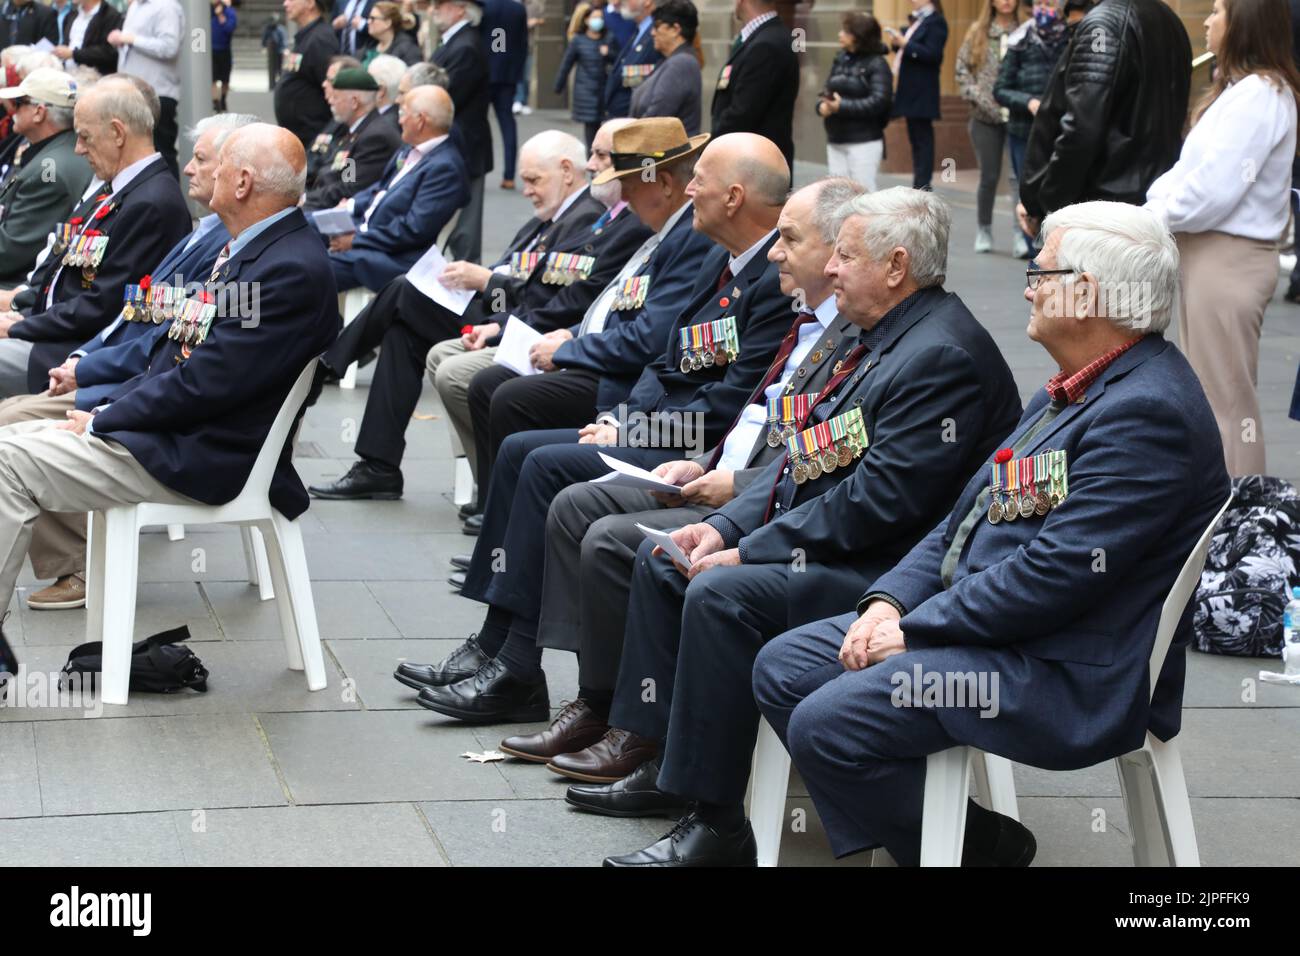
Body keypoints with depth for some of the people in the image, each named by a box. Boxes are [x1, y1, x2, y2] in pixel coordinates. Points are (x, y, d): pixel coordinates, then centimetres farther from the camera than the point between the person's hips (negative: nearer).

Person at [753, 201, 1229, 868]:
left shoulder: (1150, 412, -20)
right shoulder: (1072, 390, 14)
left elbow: (1057, 573, -25)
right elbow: (969, 515, 17)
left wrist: (918, 629, -16)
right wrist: (891, 600, 3)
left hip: (1069, 681, -11)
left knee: (826, 724, -22)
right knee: (781, 670, 7)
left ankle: (980, 847, 0)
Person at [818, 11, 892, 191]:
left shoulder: (877, 64, -9)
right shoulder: (840, 60, 11)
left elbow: (878, 102, -18)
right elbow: (826, 91, 12)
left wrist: (841, 107, -24)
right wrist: (822, 105, -12)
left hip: (864, 142, -6)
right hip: (835, 141, 7)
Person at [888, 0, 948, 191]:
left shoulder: (936, 22, -11)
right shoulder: (919, 20, 17)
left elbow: (932, 55, -20)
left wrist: (905, 43, -21)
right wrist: (898, 44, 1)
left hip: (921, 94, -10)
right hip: (911, 91, 10)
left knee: (922, 138, -6)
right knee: (915, 139, 12)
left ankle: (922, 186, -5)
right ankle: (918, 185, 16)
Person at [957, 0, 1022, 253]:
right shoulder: (978, 31, 6)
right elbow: (962, 68, 7)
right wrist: (977, 96, -5)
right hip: (986, 116, 2)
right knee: (989, 176, 7)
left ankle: (1021, 234, -7)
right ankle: (984, 230, 24)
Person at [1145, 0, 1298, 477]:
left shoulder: (1259, 95, -18)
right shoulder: (1238, 88, 14)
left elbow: (1213, 188, -23)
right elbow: (1191, 168, 14)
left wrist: (1155, 220, -10)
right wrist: (1151, 203, -1)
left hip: (1229, 259, -10)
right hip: (1210, 254, 10)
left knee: (1224, 396, -3)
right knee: (1205, 390, 17)